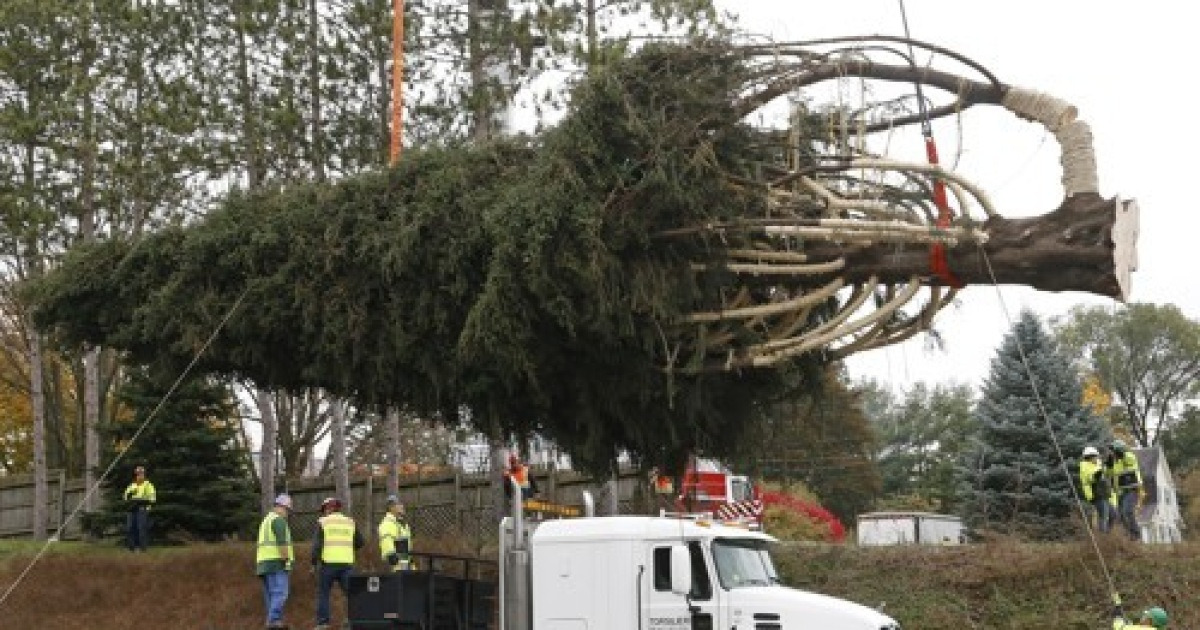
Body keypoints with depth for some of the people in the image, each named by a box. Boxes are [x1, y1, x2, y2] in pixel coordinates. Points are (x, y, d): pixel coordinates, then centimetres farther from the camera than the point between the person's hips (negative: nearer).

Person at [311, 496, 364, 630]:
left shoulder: (323, 522, 1)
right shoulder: (350, 522, 11)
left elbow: (316, 544, -5)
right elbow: (360, 543, 11)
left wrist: (314, 563, 1)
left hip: (328, 563, -2)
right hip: (347, 563, 2)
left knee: (323, 593, 8)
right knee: (351, 593, 3)